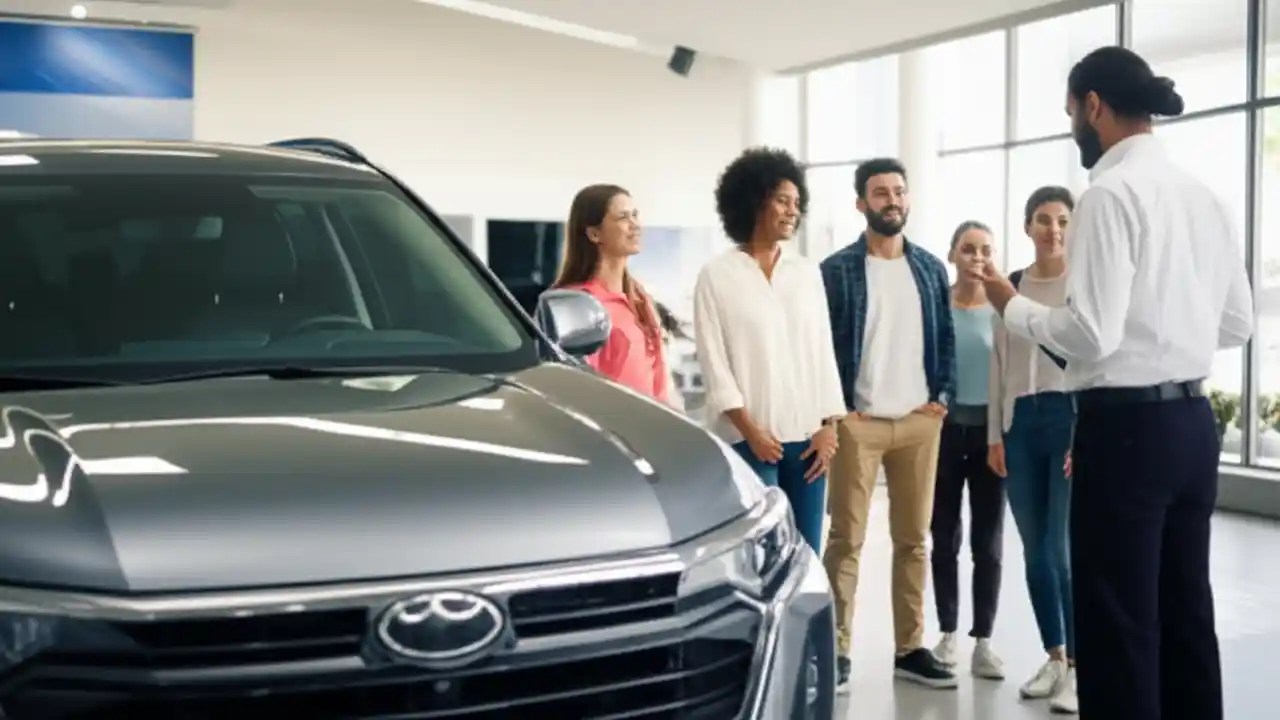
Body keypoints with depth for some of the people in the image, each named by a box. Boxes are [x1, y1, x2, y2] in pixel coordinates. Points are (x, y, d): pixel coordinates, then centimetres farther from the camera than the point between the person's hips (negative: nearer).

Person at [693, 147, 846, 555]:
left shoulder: (807, 272, 13)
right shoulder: (717, 275, 0)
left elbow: (823, 351, 11)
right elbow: (713, 361, -5)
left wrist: (829, 425, 2)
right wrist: (750, 429, -12)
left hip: (806, 436, 4)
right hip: (748, 439, -4)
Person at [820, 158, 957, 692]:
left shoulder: (930, 268, 12)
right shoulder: (836, 269, -1)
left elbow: (945, 338, 13)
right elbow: (819, 342, -3)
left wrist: (942, 396, 1)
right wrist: (834, 408, -9)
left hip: (919, 422, 4)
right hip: (857, 423, -4)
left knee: (914, 539, 8)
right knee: (846, 539, -1)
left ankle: (910, 648, 16)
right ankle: (837, 651, 4)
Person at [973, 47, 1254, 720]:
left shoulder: (1110, 193, -14)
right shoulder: (1203, 193, 10)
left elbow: (1091, 334, -19)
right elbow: (1237, 324, 13)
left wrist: (1013, 306, -4)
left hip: (1127, 425, -8)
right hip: (1193, 420, 8)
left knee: (1118, 620, 1)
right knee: (1185, 610, 16)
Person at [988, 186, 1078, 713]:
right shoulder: (1010, 286, 11)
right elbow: (999, 365, 12)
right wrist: (994, 434, 8)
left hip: (1071, 418, -4)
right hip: (1021, 422, 5)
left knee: (1065, 550, -9)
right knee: (1035, 550, 8)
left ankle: (1078, 665, 3)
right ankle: (1054, 657, 20)